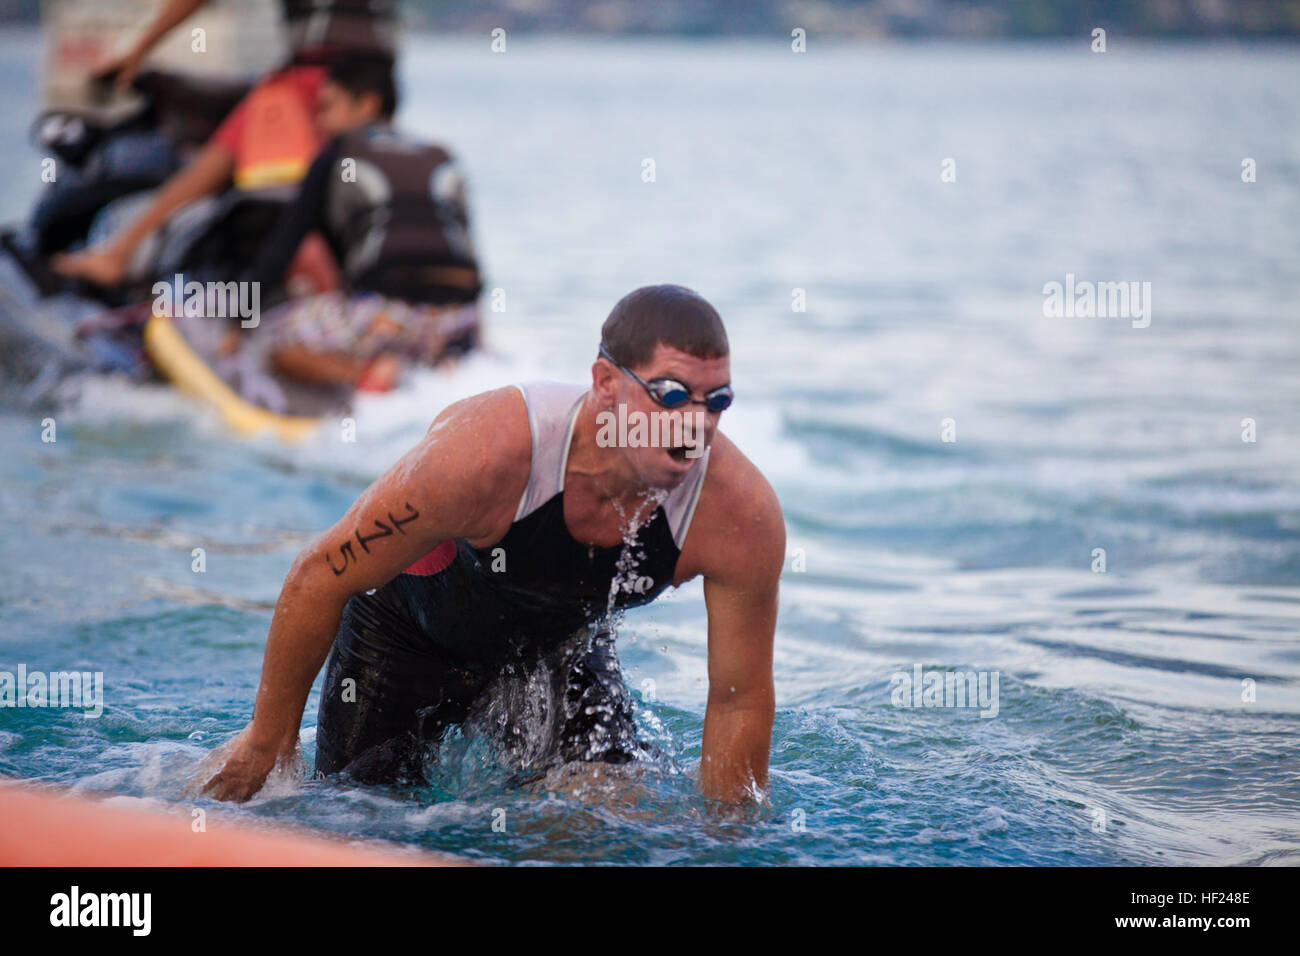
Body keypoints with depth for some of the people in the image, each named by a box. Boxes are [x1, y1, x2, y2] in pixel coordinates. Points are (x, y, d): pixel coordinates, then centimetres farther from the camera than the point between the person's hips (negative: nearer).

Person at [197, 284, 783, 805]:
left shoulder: (742, 513, -33)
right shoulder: (487, 452, -42)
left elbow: (741, 703, -17)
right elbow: (320, 577, -28)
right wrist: (267, 745, -18)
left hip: (562, 647, 3)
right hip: (409, 630, -2)